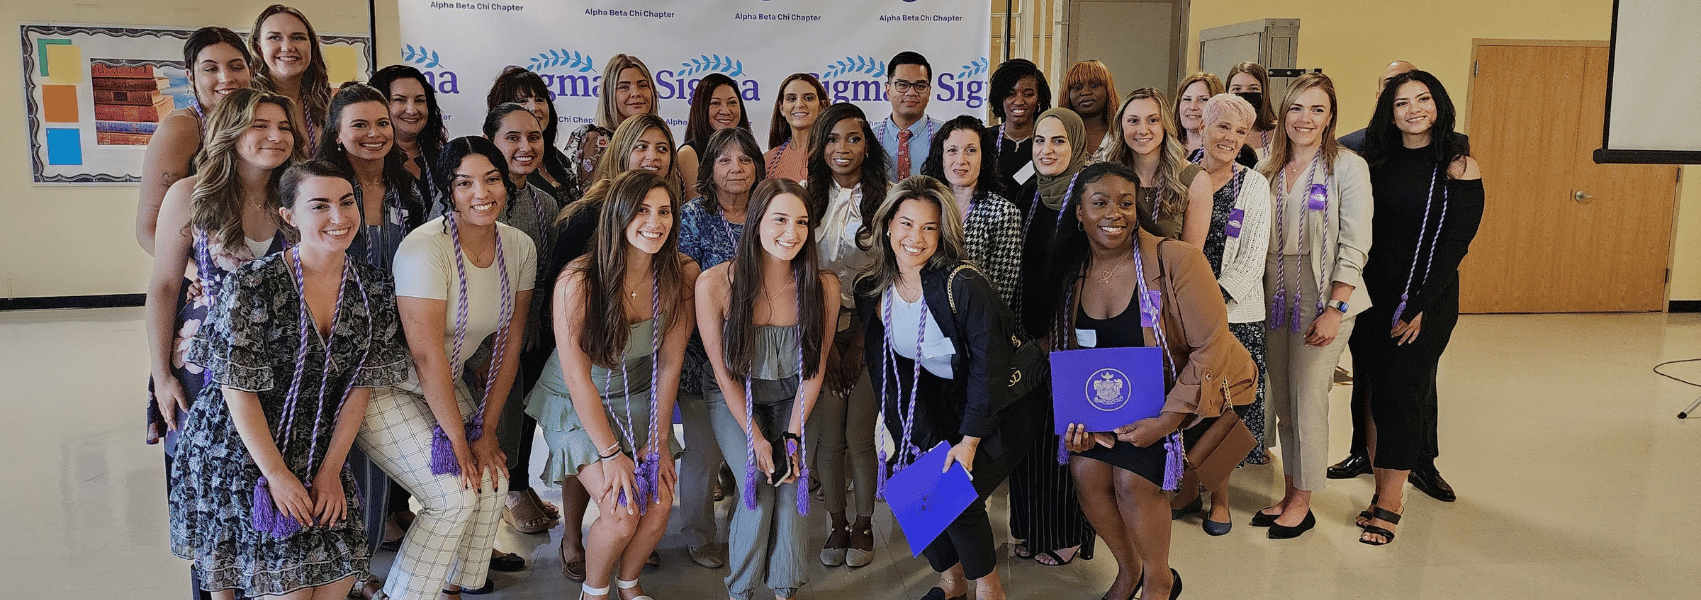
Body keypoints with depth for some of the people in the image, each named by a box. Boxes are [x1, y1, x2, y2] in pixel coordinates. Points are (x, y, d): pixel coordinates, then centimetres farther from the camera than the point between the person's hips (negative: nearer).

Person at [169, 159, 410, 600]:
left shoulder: (374, 290, -4)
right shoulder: (252, 286, -18)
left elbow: (360, 386, 0)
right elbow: (239, 389, -15)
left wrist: (330, 470, -3)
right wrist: (277, 475, -14)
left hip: (314, 454, 5)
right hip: (238, 454, -4)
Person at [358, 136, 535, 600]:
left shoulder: (520, 247, -4)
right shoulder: (425, 248, -25)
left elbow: (509, 343, 0)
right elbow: (427, 354, -24)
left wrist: (487, 428, -1)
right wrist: (458, 440, -18)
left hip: (446, 385, 7)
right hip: (384, 387, -6)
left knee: (493, 479, -3)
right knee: (456, 495, -14)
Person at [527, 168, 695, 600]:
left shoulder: (682, 276, -15)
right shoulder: (579, 280, -26)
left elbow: (669, 363, -6)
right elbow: (577, 378, -21)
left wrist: (658, 440, -5)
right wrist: (611, 454, -17)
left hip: (638, 398, 4)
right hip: (576, 404, -4)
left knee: (659, 504, -8)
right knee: (623, 511, -15)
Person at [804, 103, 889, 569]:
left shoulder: (888, 197, -3)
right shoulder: (808, 198, 7)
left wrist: (859, 336, -7)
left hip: (870, 330, -2)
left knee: (859, 435, 1)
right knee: (829, 436, 4)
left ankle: (863, 524, 22)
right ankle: (837, 524, 23)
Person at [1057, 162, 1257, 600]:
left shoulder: (1176, 261, -21)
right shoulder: (1071, 274, -3)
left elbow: (1211, 346, -22)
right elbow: (1067, 352, 7)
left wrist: (1167, 419, -24)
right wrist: (1076, 414, -8)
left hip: (1182, 394, -5)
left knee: (1132, 478, -18)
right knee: (1086, 469, -10)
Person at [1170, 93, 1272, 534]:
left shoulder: (1255, 185, 1)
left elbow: (1252, 258, -6)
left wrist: (1213, 301, -15)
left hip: (1235, 313, -2)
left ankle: (1220, 497, 21)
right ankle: (1188, 490, 26)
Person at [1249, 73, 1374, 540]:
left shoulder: (1348, 167, -6)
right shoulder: (1268, 170, 9)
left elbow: (1355, 244, -10)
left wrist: (1334, 309, -15)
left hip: (1323, 298, -5)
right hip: (1275, 296, 5)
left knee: (1308, 398, -2)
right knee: (1281, 398, 10)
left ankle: (1302, 502, 12)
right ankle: (1289, 493, 22)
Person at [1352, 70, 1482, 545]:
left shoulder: (1458, 166, -4)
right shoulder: (1378, 160, 7)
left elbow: (1456, 243, -8)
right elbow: (1361, 231, 8)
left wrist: (1420, 305, -13)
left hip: (1427, 300, -4)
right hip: (1372, 292, 4)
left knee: (1401, 390, -4)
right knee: (1373, 390, 5)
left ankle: (1389, 503, 5)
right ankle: (1384, 490, 16)